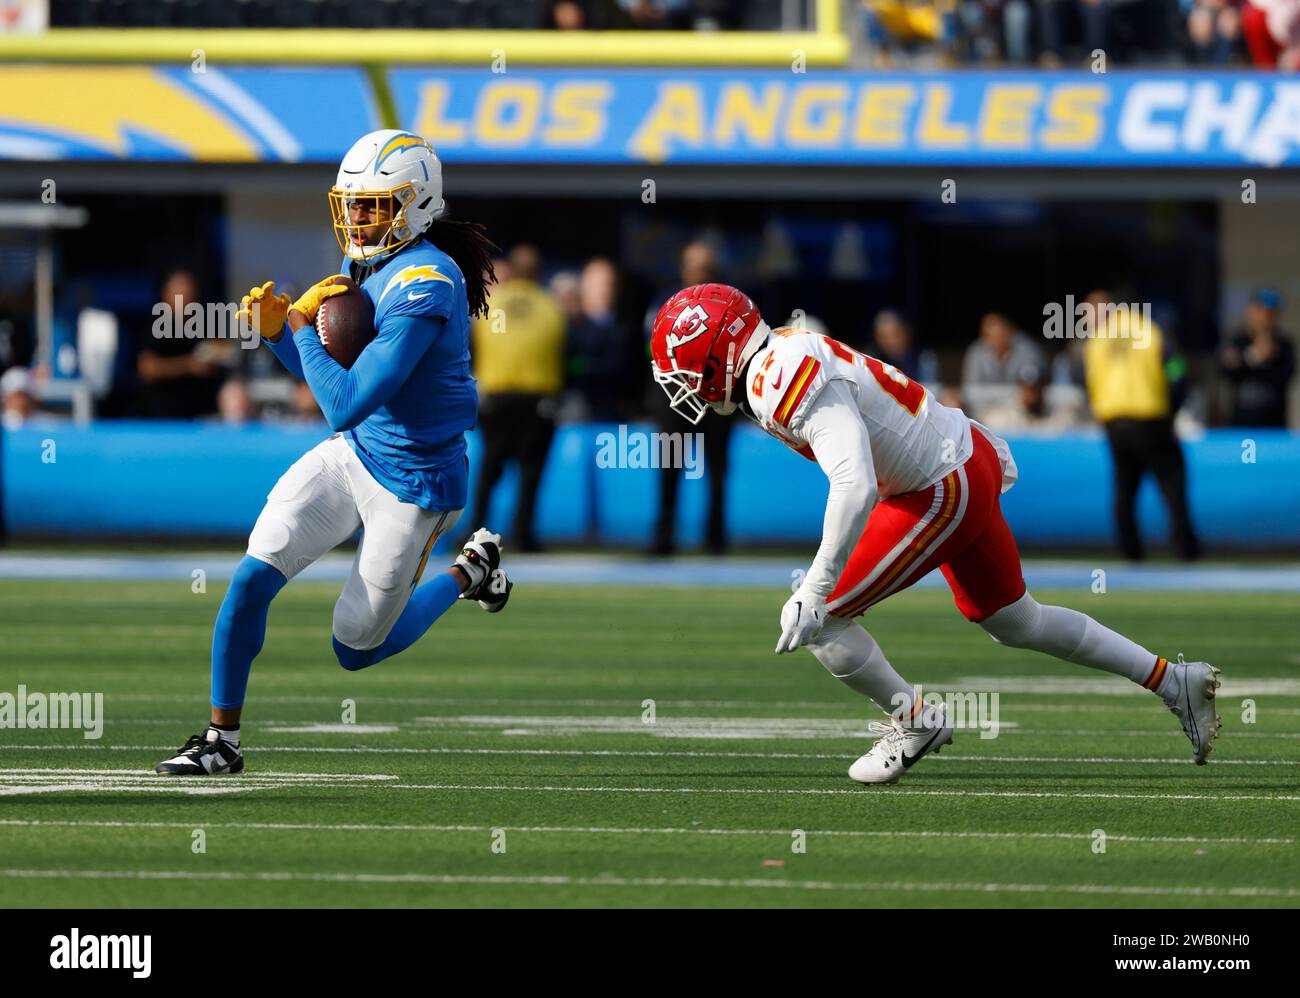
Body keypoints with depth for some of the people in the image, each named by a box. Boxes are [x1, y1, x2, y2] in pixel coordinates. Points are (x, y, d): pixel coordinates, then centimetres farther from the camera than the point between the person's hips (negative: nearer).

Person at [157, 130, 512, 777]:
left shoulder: (425, 286, -27)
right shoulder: (363, 266, 2)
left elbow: (346, 405, -30)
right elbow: (326, 374, 14)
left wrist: (300, 325, -18)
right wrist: (276, 329, -4)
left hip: (412, 484, -7)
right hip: (351, 456, 7)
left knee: (356, 650, 7)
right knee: (253, 576, -10)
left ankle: (468, 573, 31)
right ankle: (221, 740, 2)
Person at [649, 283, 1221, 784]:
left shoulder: (792, 381, -27)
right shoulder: (785, 357, 5)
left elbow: (855, 486, -38)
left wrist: (815, 592, -38)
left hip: (943, 495, -10)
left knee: (815, 620, -6)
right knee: (1015, 623, 25)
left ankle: (911, 719, 14)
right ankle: (1174, 683, 32)